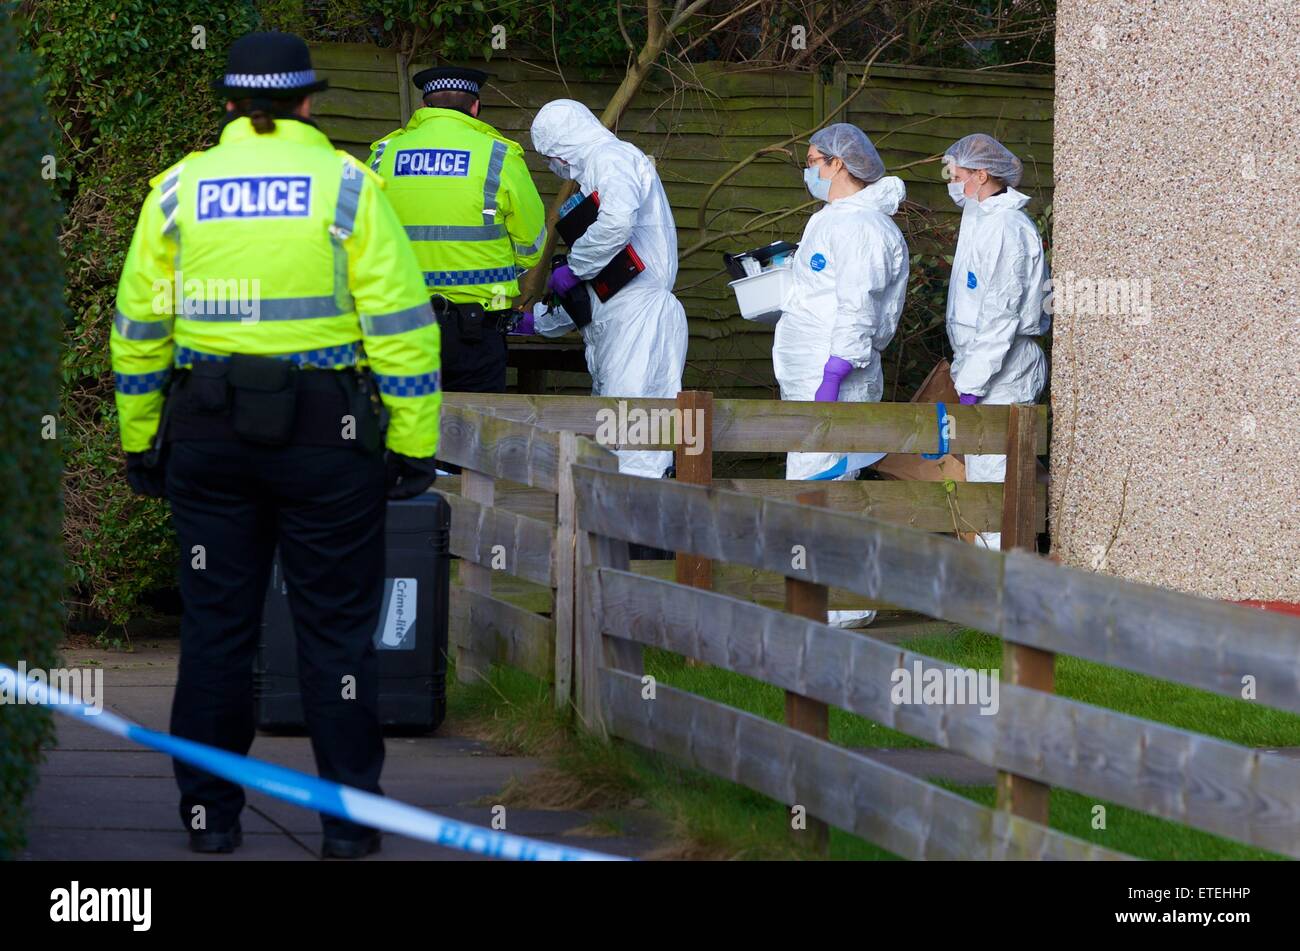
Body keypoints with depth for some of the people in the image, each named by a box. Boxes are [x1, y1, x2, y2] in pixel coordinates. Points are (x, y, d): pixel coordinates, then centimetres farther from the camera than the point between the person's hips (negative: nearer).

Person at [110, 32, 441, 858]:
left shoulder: (179, 188, 5)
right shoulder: (348, 185, -3)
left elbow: (139, 327, 7)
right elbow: (400, 324, -7)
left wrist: (140, 440, 14)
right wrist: (415, 444, -4)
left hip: (207, 432, 2)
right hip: (326, 433, -2)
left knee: (216, 626, 10)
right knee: (337, 627, 5)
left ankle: (210, 815, 13)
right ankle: (349, 820, 6)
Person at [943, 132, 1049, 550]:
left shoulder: (1005, 229, -17)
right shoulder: (981, 222, 16)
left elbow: (1001, 316, -21)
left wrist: (972, 384, -21)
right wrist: (965, 372, 22)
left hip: (1002, 374, -11)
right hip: (982, 366, 11)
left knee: (994, 478, -9)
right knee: (979, 476, 14)